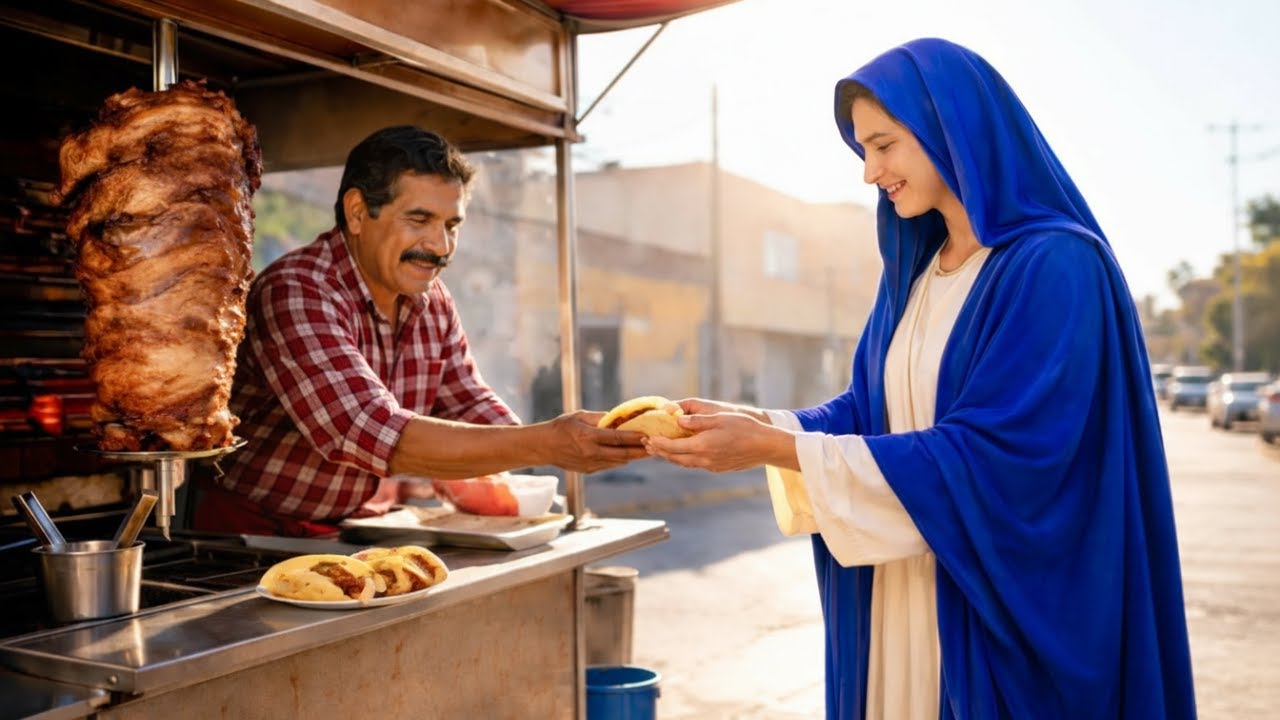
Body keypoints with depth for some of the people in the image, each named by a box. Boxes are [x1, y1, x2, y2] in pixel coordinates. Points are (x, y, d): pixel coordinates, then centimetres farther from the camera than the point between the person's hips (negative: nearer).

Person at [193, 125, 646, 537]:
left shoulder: (433, 301, 2)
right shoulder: (294, 294, -22)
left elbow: (469, 405, 10)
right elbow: (371, 435, -32)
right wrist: (545, 444, -35)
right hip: (256, 535, -6)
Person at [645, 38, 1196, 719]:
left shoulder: (1057, 267, -17)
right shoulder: (915, 270, 8)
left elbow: (992, 455, -24)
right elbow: (868, 409, 8)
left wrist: (776, 447, -25)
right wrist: (754, 422, -9)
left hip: (1005, 612, -7)